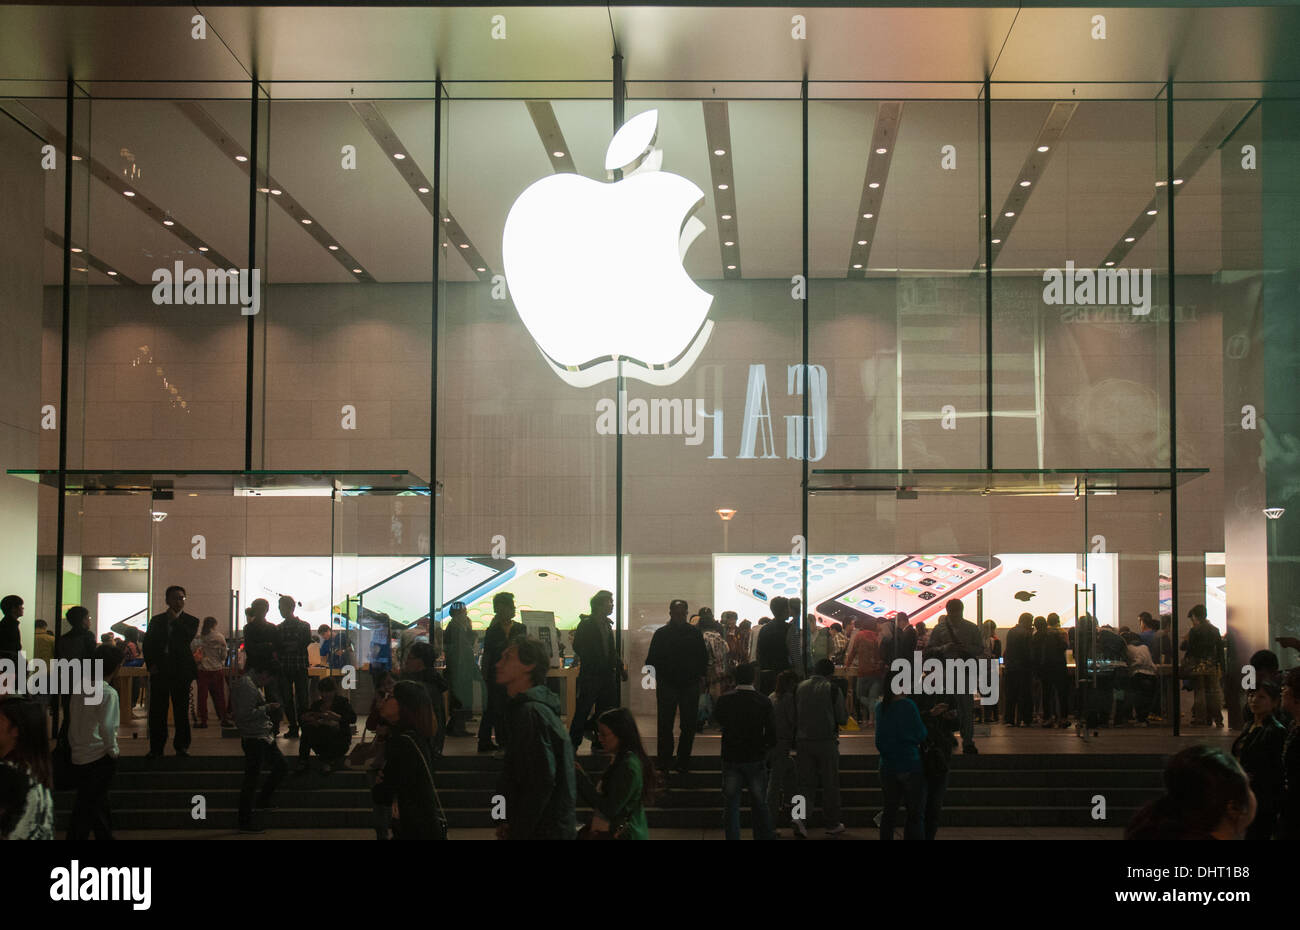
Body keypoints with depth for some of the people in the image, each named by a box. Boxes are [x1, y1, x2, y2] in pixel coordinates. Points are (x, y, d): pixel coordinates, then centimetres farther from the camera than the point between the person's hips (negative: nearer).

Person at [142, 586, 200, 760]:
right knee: (157, 710, 1)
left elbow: (188, 638, -14)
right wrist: (151, 664, -2)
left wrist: (175, 620, -10)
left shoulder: (190, 621, 5)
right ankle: (156, 748, 8)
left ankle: (181, 746, 11)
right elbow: (147, 643, 11)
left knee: (181, 709, 2)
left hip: (181, 671, -2)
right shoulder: (156, 620, 13)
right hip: (159, 670, 2)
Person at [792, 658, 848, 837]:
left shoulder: (800, 687, 5)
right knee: (830, 784, 8)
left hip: (803, 740, 3)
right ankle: (832, 825, 15)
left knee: (806, 782, 9)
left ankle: (800, 816, -13)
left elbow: (794, 716, 8)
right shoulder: (833, 689, -7)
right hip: (826, 740, -3)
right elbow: (842, 719, -5)